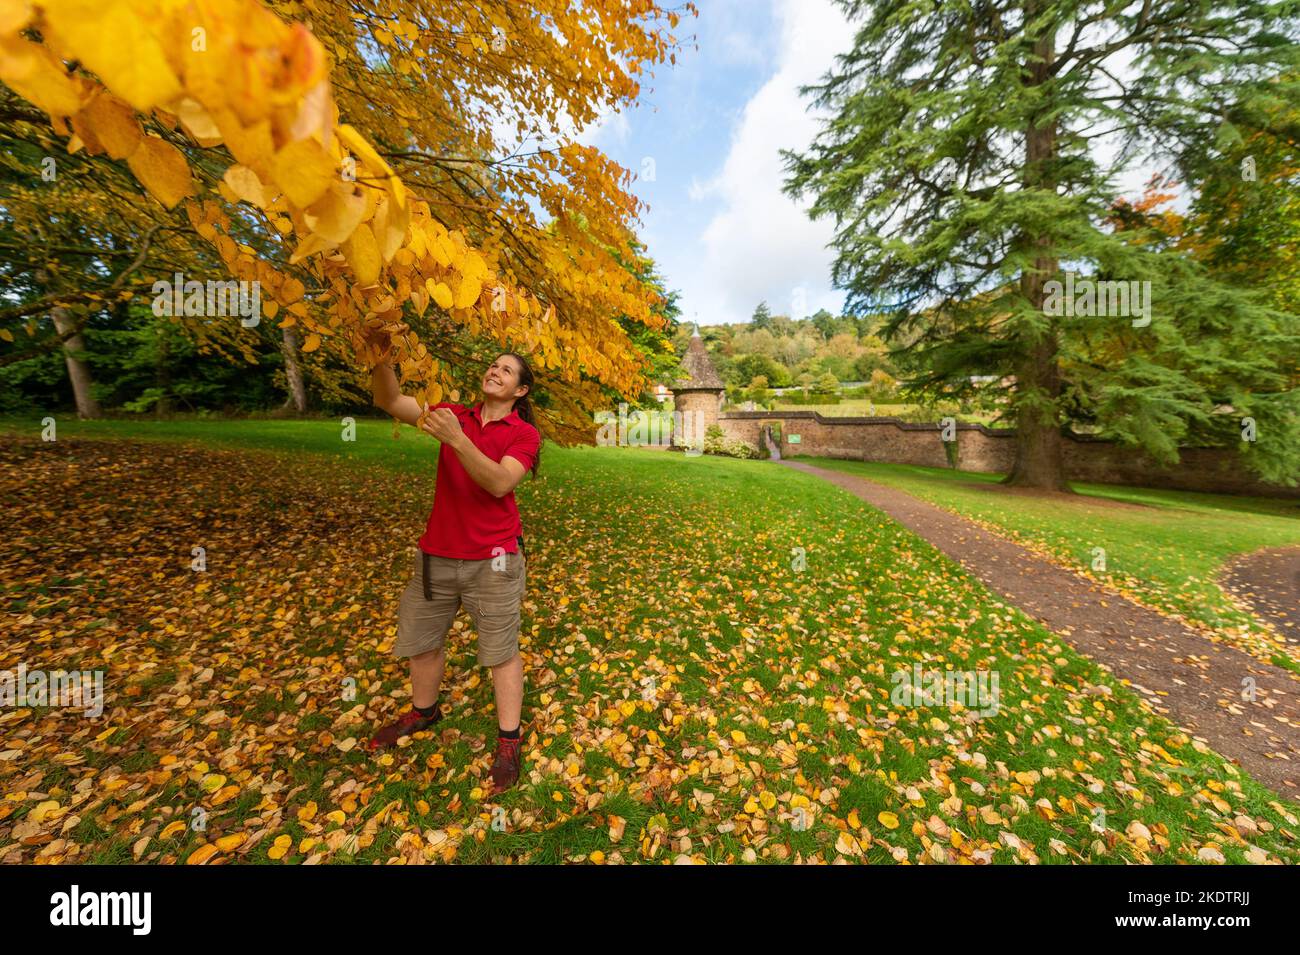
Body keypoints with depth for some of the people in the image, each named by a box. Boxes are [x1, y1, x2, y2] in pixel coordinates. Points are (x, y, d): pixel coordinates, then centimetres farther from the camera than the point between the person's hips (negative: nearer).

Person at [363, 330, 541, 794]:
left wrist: (458, 440, -32)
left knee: (501, 650, 5)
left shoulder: (524, 434, -7)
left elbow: (499, 483, -21)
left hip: (492, 559, -5)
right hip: (436, 554, 5)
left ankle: (508, 742, 24)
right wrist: (382, 358, -24)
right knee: (419, 638, 21)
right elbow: (390, 402, -5)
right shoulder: (454, 415, 5)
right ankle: (423, 712, 48)